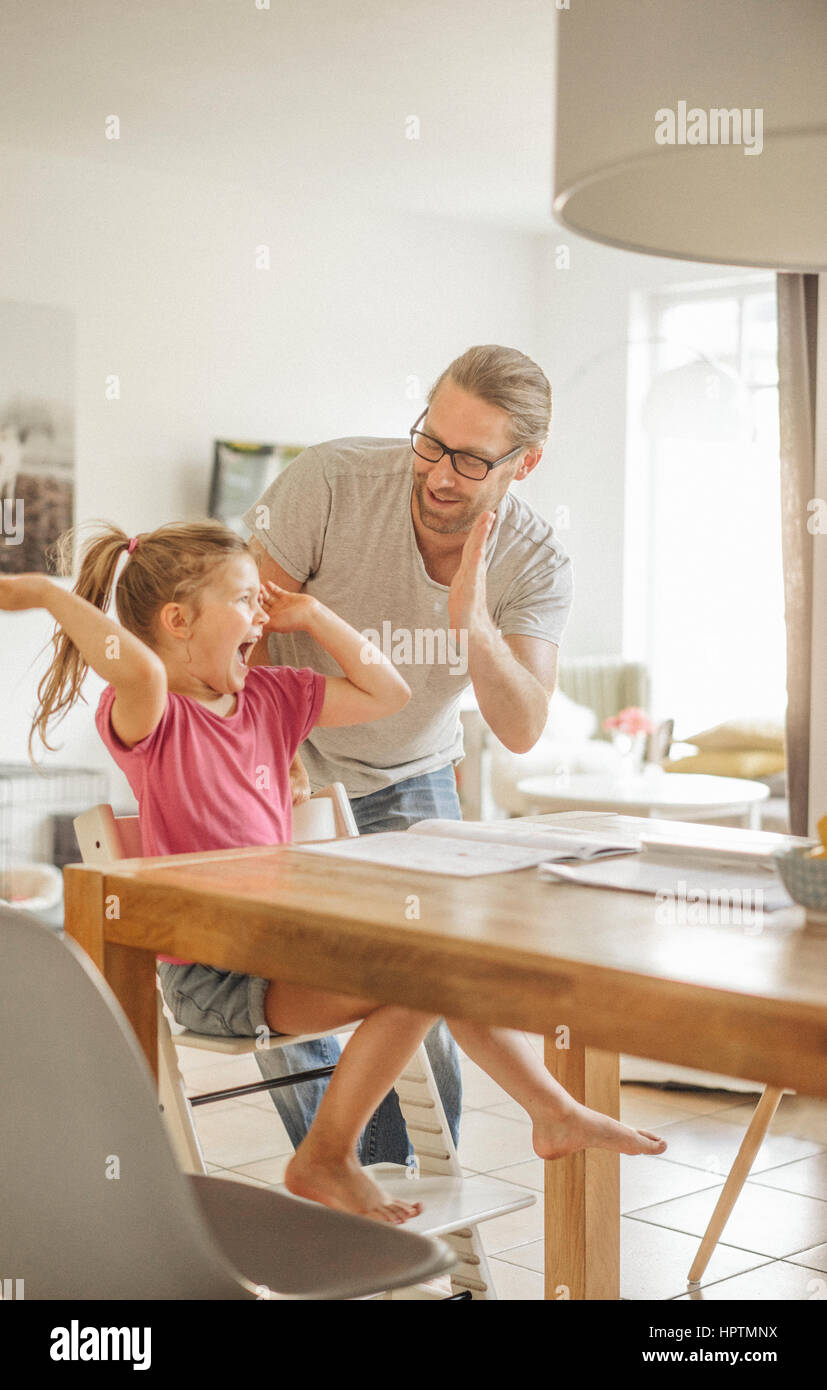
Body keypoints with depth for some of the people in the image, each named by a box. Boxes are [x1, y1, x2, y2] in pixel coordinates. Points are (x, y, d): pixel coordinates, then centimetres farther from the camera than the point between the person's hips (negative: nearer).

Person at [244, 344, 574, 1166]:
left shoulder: (537, 566, -17)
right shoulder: (331, 482, -26)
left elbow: (520, 730, -23)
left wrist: (474, 624, -39)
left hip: (412, 782, 2)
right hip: (293, 776, -1)